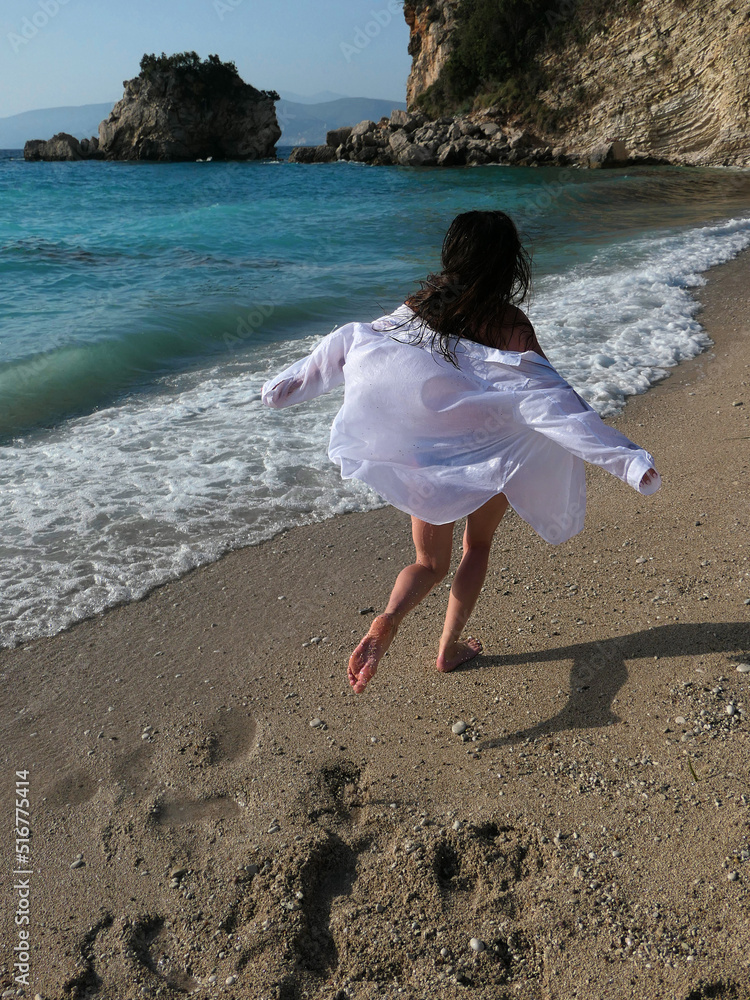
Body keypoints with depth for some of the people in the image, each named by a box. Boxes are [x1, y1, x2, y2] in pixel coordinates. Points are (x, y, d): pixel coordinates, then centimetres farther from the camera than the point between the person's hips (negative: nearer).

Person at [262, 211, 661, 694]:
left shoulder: (418, 306, -6)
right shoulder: (508, 323, -17)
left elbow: (347, 345, 0)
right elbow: (546, 400, -25)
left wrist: (286, 386, 14)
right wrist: (626, 457, -26)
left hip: (422, 457, 3)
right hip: (488, 459, -2)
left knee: (431, 562, 18)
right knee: (478, 546, 25)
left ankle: (389, 619, -12)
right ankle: (450, 646, 30)